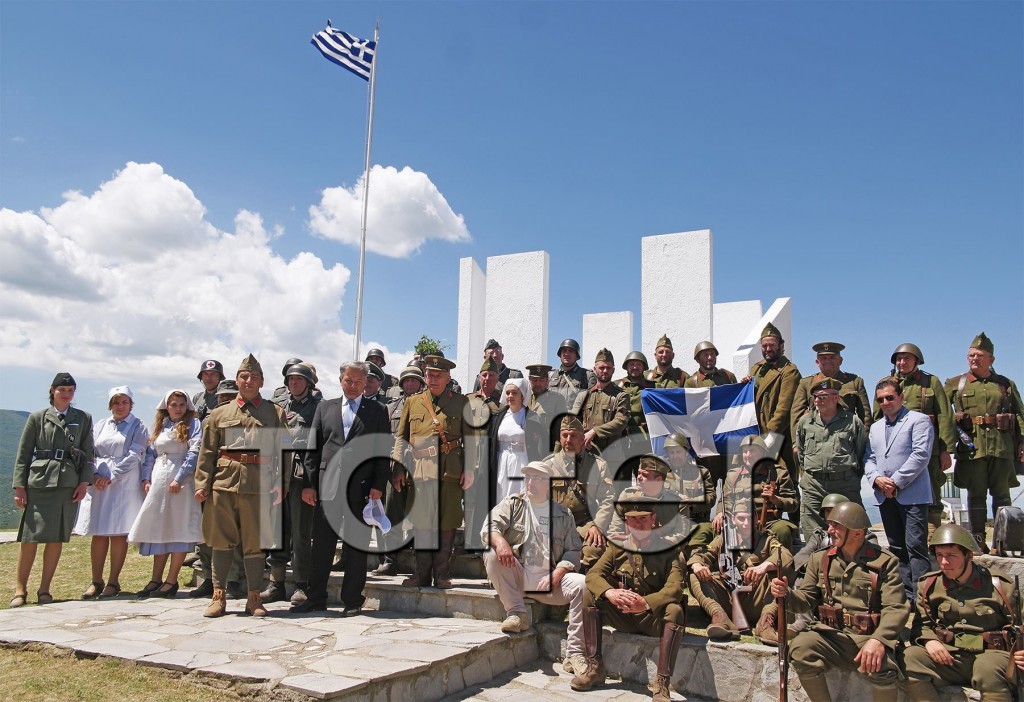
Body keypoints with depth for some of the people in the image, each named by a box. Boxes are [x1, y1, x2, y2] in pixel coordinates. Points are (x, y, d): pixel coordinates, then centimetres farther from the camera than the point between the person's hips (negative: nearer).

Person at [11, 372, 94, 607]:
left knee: (57, 538, 3)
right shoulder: (38, 417, 9)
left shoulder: (84, 418, 11)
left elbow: (88, 454, 8)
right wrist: (19, 486, -1)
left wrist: (84, 482, -2)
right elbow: (23, 454, 6)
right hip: (38, 482, -1)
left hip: (68, 484, 1)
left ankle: (45, 589, 13)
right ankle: (20, 589, 10)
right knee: (30, 537, -2)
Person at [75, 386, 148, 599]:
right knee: (98, 533, 3)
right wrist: (94, 475, -7)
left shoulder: (137, 427, 4)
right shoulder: (100, 426, 16)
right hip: (98, 484, 4)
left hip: (125, 484, -3)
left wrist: (110, 477, -12)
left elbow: (134, 456, -5)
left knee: (119, 533, -3)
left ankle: (113, 582, 5)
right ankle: (96, 582, 10)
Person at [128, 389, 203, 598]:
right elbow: (151, 454, 17)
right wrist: (147, 479, 5)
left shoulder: (192, 424, 1)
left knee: (178, 528, -4)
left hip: (181, 481, -5)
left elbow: (194, 453, -9)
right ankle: (156, 579, 13)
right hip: (158, 481, 6)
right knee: (158, 528, 7)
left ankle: (171, 581, 0)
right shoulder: (160, 426, 18)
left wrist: (179, 479, -17)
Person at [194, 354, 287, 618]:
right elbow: (207, 452, 8)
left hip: (259, 484, -1)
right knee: (221, 540, 6)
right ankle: (218, 596, 16)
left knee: (255, 543, 5)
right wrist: (202, 484, -1)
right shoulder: (219, 413, 12)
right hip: (224, 481, 1)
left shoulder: (276, 413, 8)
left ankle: (253, 597, 15)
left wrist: (280, 484, -6)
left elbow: (282, 452, 3)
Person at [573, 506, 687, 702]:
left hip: (653, 617, -3)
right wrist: (609, 593, -30)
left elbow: (675, 587, -21)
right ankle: (594, 669, -14)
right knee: (591, 596, -16)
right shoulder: (617, 547, 4)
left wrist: (646, 603, -39)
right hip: (622, 616, 4)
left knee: (675, 611, -32)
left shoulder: (667, 549, -7)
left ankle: (661, 685, -31)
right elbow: (593, 574, -6)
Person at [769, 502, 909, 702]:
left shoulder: (885, 562, 2)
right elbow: (806, 600, 14)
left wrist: (878, 640, -25)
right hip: (831, 635, 3)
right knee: (800, 648, -27)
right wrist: (786, 594, -10)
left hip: (868, 637, -3)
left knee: (881, 666, -35)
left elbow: (896, 608, -8)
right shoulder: (820, 559, 13)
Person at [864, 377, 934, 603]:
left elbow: (920, 455, -11)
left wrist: (896, 482, -13)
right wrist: (877, 478, -6)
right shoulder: (875, 428, 21)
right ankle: (905, 594, 16)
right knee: (897, 548, 10)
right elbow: (869, 459, 14)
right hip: (885, 496, 7)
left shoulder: (918, 420, 0)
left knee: (915, 546, -10)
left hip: (912, 494, -6)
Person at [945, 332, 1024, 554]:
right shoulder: (955, 384, 10)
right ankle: (978, 541, 6)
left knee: (1002, 494, 5)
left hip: (1002, 446, 1)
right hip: (971, 446, -1)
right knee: (976, 494, 2)